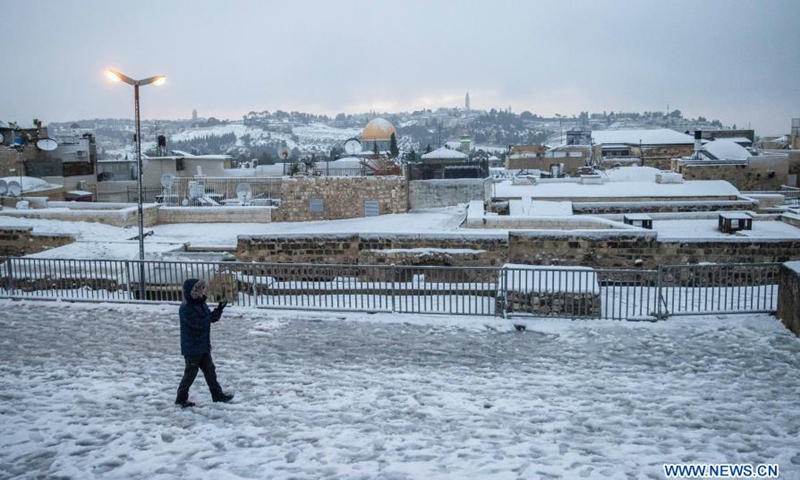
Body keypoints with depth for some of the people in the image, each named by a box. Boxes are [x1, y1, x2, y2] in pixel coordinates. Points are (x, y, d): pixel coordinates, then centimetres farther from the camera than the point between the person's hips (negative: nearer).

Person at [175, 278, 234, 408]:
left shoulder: (201, 305, 7)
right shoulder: (186, 309, -21)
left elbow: (211, 317, 9)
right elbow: (198, 323, -28)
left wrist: (219, 309, -8)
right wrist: (212, 316, -26)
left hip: (204, 346, 8)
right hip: (191, 348, -8)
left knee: (210, 370, 14)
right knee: (191, 372, 2)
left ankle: (217, 394, 23)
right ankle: (181, 398, 17)